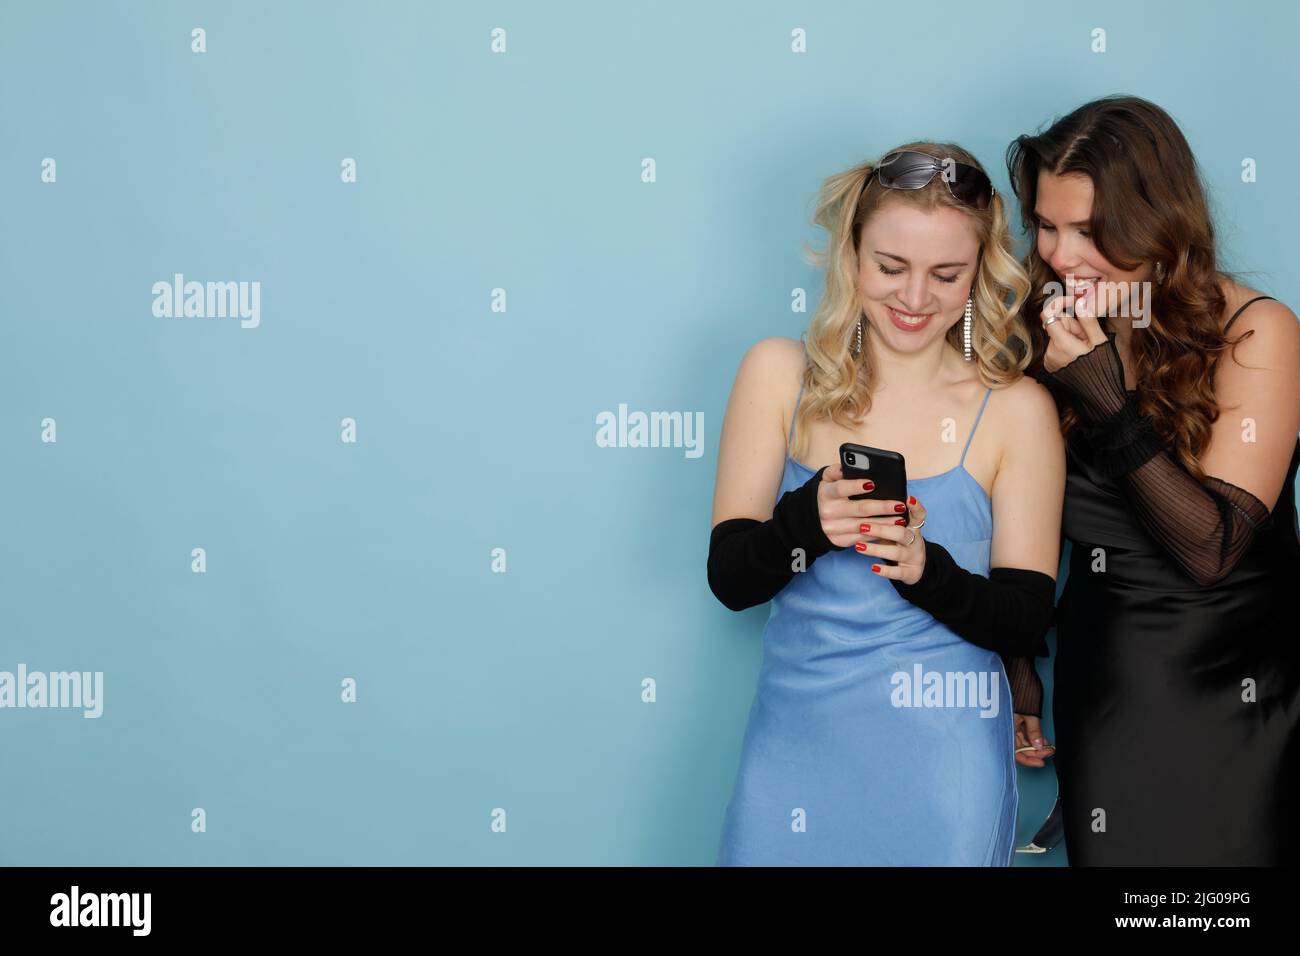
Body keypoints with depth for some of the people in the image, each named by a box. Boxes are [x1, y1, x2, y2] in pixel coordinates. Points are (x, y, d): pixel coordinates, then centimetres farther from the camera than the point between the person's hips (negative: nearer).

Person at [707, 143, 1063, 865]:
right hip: (794, 745, 1)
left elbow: (1026, 622, -4)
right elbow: (729, 577, -3)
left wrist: (928, 569, -23)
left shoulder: (1017, 411, -4)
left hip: (940, 771, -1)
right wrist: (809, 519, -23)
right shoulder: (779, 373, -1)